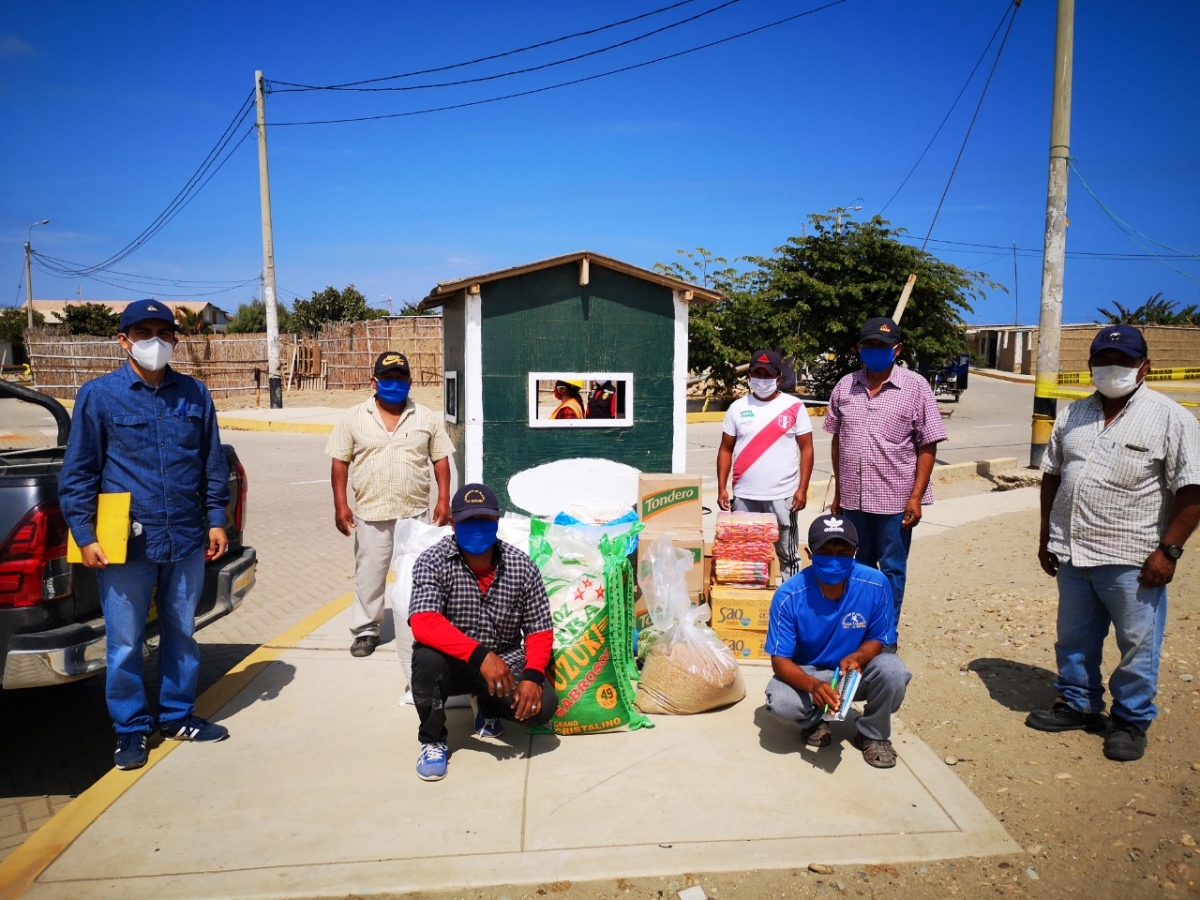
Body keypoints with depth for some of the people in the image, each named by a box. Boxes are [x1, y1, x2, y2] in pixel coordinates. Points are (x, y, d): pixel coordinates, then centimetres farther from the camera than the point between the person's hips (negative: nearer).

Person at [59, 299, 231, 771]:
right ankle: (131, 729, 24)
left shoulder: (195, 394, 6)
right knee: (125, 644, 6)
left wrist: (216, 519, 7)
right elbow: (78, 472, -1)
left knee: (181, 634, 15)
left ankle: (177, 715, 32)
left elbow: (213, 465, 11)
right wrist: (84, 534, -5)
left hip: (187, 539, 3)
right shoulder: (98, 395, -2)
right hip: (126, 545, -3)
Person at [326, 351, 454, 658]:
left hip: (415, 513, 0)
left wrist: (444, 500, -3)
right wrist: (340, 504, -3)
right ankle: (366, 629, 23)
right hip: (370, 514, 0)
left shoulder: (427, 418, 4)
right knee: (369, 574, 8)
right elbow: (340, 462, 3)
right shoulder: (354, 418, 3)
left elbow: (440, 460, 5)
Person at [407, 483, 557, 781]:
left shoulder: (521, 566, -8)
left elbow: (540, 630, -4)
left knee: (543, 705, -23)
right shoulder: (433, 562, -15)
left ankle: (490, 709, 15)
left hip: (506, 663, 2)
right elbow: (423, 624, -29)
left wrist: (533, 675, -23)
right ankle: (432, 740, -4)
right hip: (453, 664, -1)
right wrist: (480, 655, -40)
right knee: (427, 657, -34)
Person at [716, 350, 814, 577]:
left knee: (787, 554, 7)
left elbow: (806, 448, 1)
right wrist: (721, 488, 2)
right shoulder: (738, 407, 6)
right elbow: (725, 450, 9)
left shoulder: (794, 407, 0)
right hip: (744, 496, 2)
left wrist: (802, 489, -6)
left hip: (782, 496, -2)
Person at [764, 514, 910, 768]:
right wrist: (814, 685, -41)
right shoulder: (789, 595, -25)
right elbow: (779, 659, -21)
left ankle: (873, 734, 1)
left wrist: (856, 657, -31)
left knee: (892, 671, -31)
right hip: (807, 673, -1)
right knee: (780, 702, -32)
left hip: (858, 670, 1)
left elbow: (878, 639, -7)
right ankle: (815, 721, 8)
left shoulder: (875, 585, -21)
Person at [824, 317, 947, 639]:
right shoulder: (845, 386, 4)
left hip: (894, 498, -3)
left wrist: (916, 497, -10)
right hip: (852, 497, 4)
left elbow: (927, 446, -6)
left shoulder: (915, 387, -6)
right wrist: (838, 491, 10)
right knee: (859, 566, 17)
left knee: (891, 569, 9)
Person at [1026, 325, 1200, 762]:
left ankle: (1131, 719, 26)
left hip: (1132, 560, -5)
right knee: (1074, 638, 17)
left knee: (1137, 644, 8)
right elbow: (1052, 475, 14)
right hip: (1072, 553, 5)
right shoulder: (1072, 415, 9)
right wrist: (1046, 537, 12)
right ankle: (1078, 704, 35)